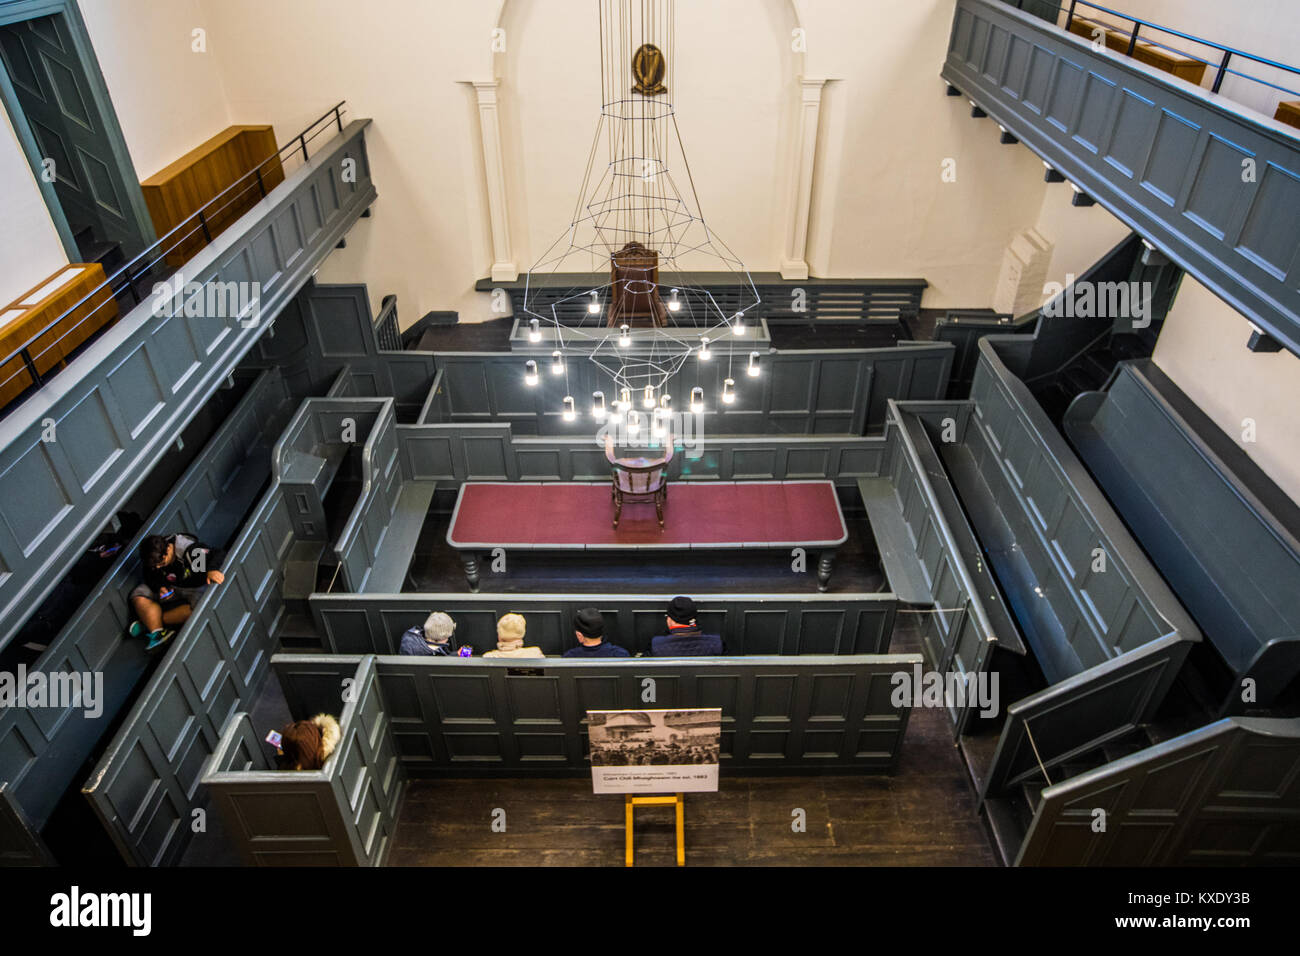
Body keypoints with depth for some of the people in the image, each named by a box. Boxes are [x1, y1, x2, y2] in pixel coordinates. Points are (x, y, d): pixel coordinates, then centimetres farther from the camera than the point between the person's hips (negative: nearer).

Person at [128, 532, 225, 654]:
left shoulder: (189, 551, -31)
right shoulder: (154, 557, -13)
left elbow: (219, 554, -36)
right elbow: (150, 578, 2)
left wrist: (212, 569, -56)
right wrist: (160, 588, -19)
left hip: (196, 587, -5)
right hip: (170, 587, 5)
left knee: (200, 610, -34)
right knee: (139, 596, -16)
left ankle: (148, 622, -17)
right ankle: (157, 632, -23)